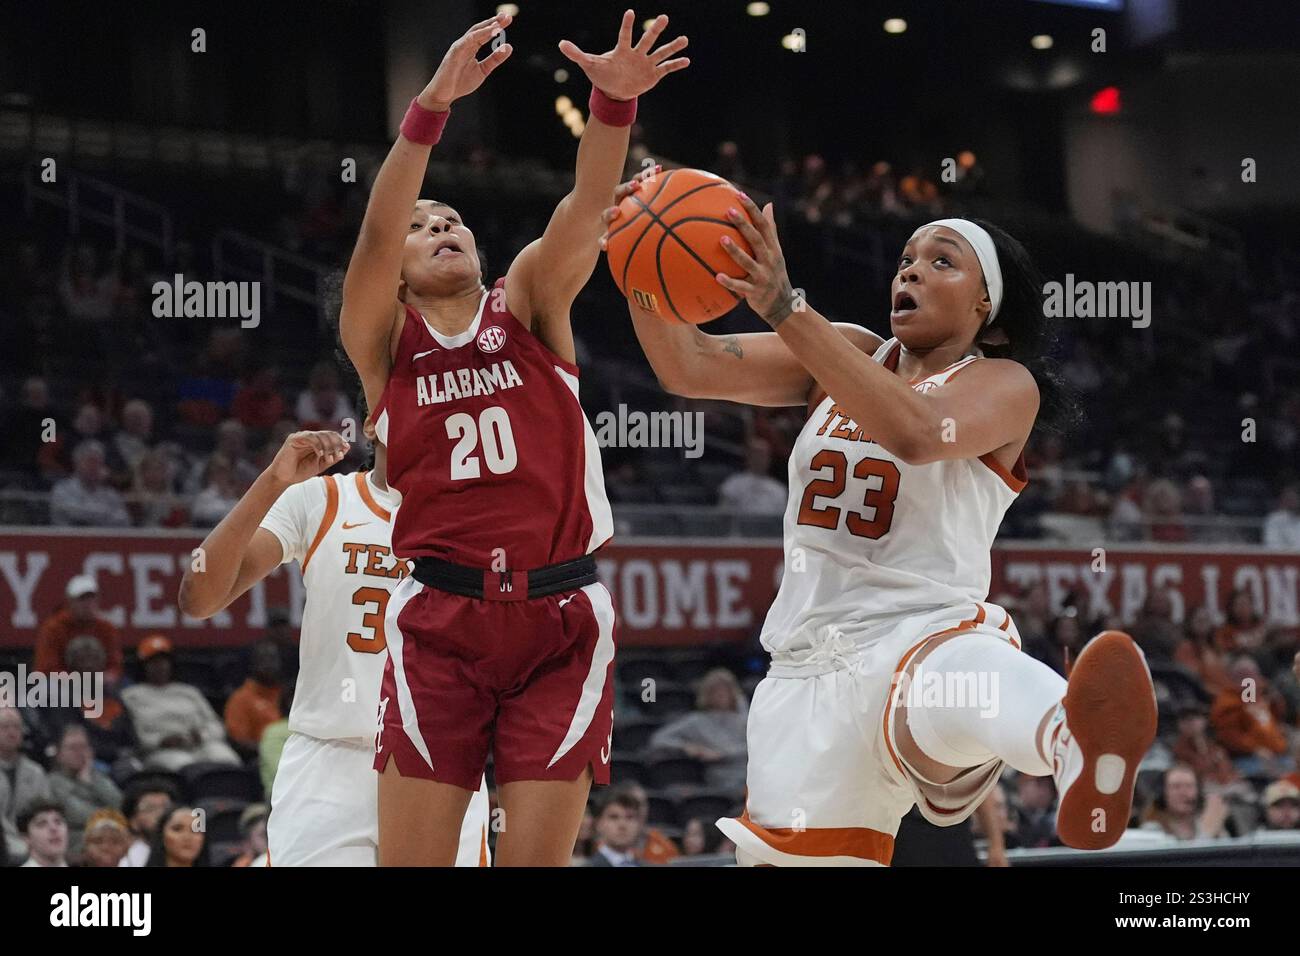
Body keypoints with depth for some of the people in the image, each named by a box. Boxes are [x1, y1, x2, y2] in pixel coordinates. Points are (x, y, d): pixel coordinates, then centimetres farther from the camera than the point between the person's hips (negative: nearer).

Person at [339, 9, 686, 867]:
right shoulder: (383, 340, 7)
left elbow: (587, 206, -6)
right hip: (442, 619, -1)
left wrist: (614, 102, -25)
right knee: (410, 859, -5)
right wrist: (434, 105, -26)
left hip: (561, 619, 1)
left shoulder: (528, 305, 11)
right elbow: (376, 231, -11)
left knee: (538, 859, -2)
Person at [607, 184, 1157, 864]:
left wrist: (785, 309, -29)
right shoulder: (849, 355, 16)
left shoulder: (1004, 383, 1)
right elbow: (690, 367, 6)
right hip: (810, 663, 6)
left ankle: (1074, 740, -76)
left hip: (927, 636, -6)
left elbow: (915, 431, -22)